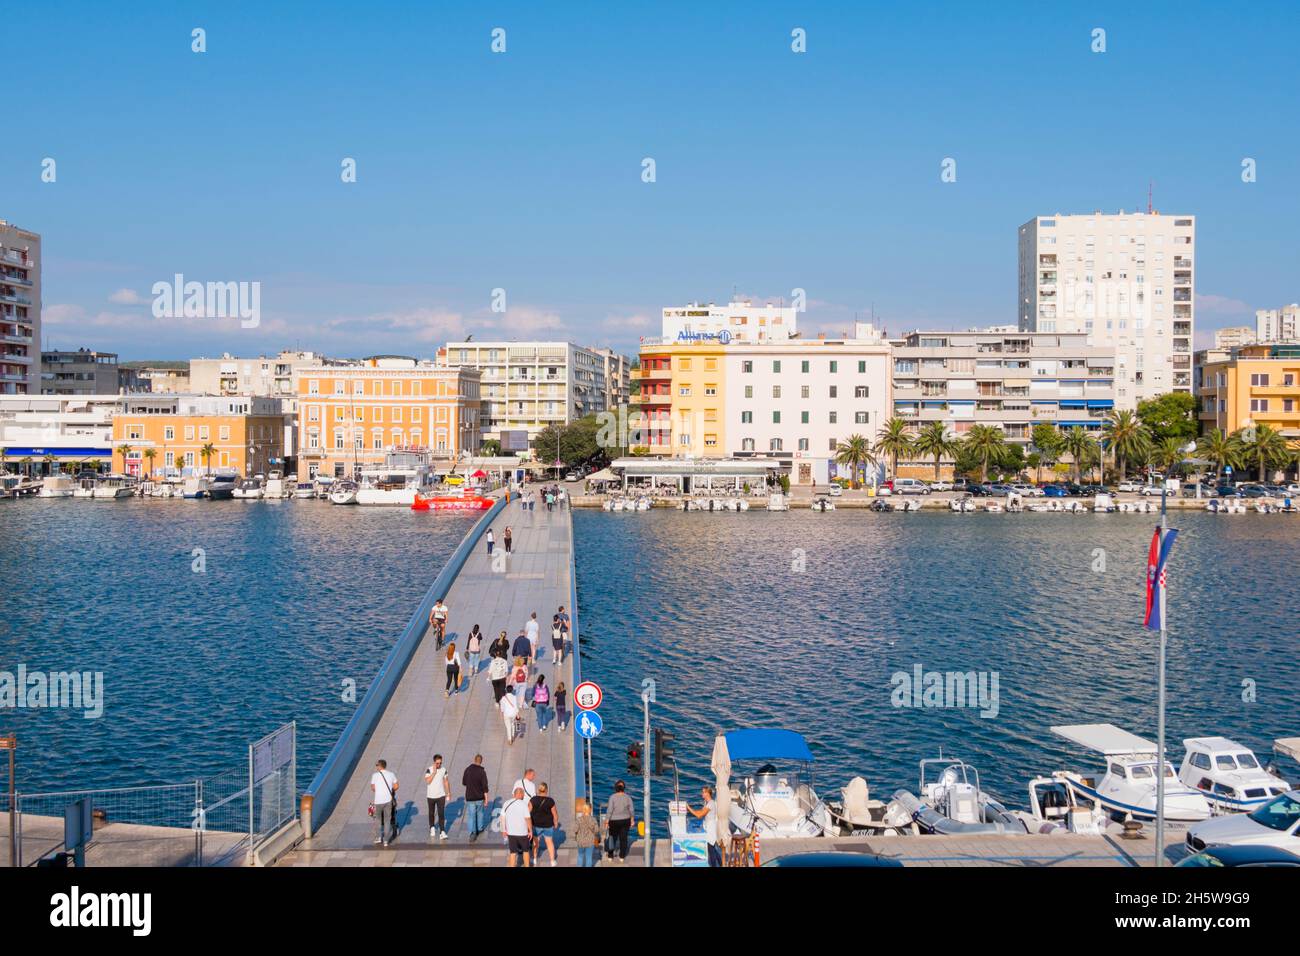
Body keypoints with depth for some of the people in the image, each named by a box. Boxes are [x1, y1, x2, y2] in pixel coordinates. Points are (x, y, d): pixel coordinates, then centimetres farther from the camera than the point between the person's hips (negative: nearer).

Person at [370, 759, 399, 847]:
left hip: (378, 800, -2)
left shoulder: (375, 775, -7)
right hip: (388, 800, 2)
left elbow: (373, 788, 0)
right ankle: (386, 840, 9)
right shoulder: (391, 774, 1)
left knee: (378, 818, 20)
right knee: (387, 820, 9)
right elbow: (396, 786, 4)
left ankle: (378, 837, 17)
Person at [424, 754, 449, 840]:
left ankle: (442, 832, -13)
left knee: (441, 814, -8)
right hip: (431, 795, -1)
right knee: (432, 813, 14)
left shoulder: (443, 770, -2)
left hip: (441, 795, 1)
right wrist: (434, 772, -25)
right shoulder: (429, 770, -11)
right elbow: (427, 781, -22)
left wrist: (448, 793, 8)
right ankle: (432, 828, 37)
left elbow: (445, 781, 8)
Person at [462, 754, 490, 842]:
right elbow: (485, 787, -14)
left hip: (470, 797, 1)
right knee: (480, 813, 22)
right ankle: (480, 828, 38)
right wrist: (486, 799, -8)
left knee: (471, 815, 3)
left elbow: (464, 782, 7)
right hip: (480, 797, -1)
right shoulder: (482, 772, -14)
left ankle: (472, 833, -6)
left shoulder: (467, 769, -6)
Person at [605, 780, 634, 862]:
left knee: (612, 838, 14)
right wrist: (632, 820, 10)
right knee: (623, 838, 10)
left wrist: (606, 822, -12)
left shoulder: (612, 797, -17)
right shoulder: (628, 797, -8)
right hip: (625, 820, 2)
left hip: (614, 821, -2)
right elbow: (632, 810, -4)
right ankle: (622, 857, 13)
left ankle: (610, 856, 21)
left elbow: (609, 810, -18)